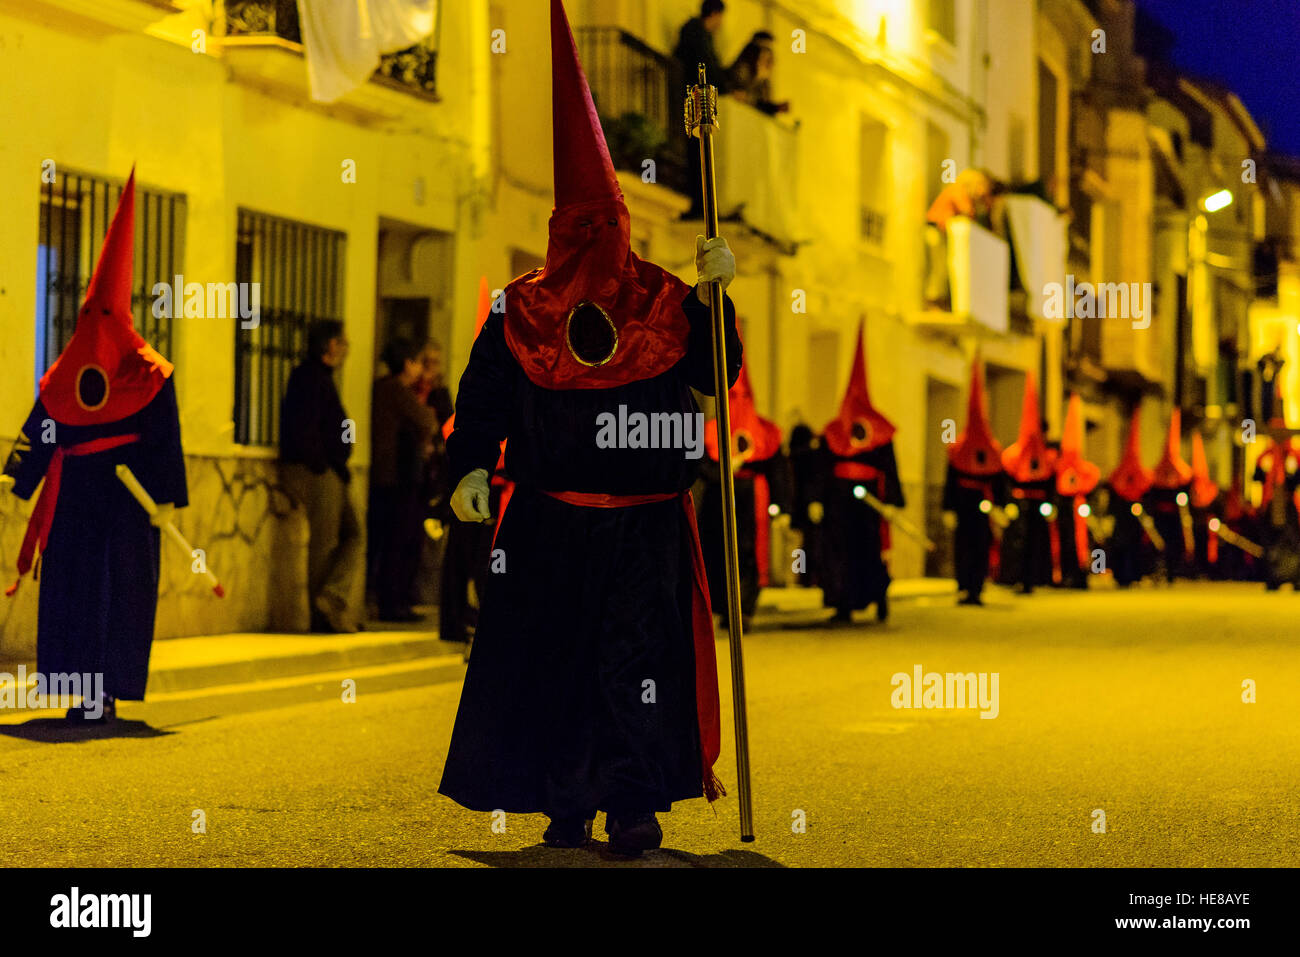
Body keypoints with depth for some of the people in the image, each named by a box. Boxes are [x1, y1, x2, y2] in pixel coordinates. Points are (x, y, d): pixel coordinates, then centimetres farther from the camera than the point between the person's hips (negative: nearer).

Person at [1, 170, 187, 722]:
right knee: (69, 587, 2)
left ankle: (107, 691, -3)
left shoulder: (151, 375, -2)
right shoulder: (67, 373, 10)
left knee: (118, 588, -5)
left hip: (127, 490, -5)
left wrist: (166, 499, -9)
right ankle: (90, 691, 8)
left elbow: (165, 442, -4)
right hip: (75, 490, 5)